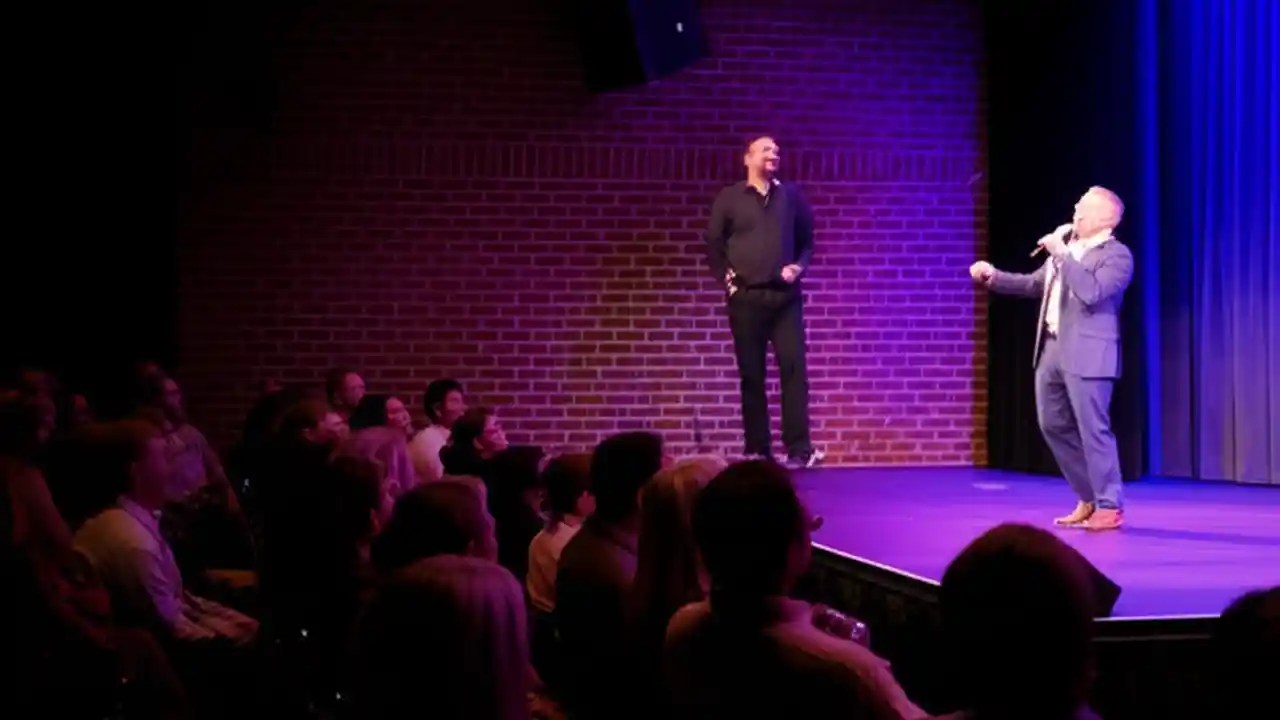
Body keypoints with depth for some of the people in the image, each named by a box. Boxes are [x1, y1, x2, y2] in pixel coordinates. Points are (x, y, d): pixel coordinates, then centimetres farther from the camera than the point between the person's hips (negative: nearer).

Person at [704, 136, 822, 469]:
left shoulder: (790, 195, 11)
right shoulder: (730, 198, 5)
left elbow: (807, 239, 17)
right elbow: (713, 243, 8)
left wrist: (800, 265, 0)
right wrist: (726, 277, -2)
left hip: (785, 297, 1)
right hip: (746, 298, -1)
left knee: (794, 369, -8)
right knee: (751, 375, 2)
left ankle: (799, 449, -9)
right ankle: (757, 450, 8)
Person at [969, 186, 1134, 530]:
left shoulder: (1117, 256, -9)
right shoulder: (1065, 246, 15)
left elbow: (1091, 292, -24)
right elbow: (1035, 284, 24)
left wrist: (1061, 254, -21)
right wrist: (994, 277, 13)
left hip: (1086, 355, -8)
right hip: (1052, 350, 8)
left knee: (1093, 429, -5)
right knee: (1054, 426, 13)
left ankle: (1110, 506, 7)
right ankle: (1089, 498, 25)